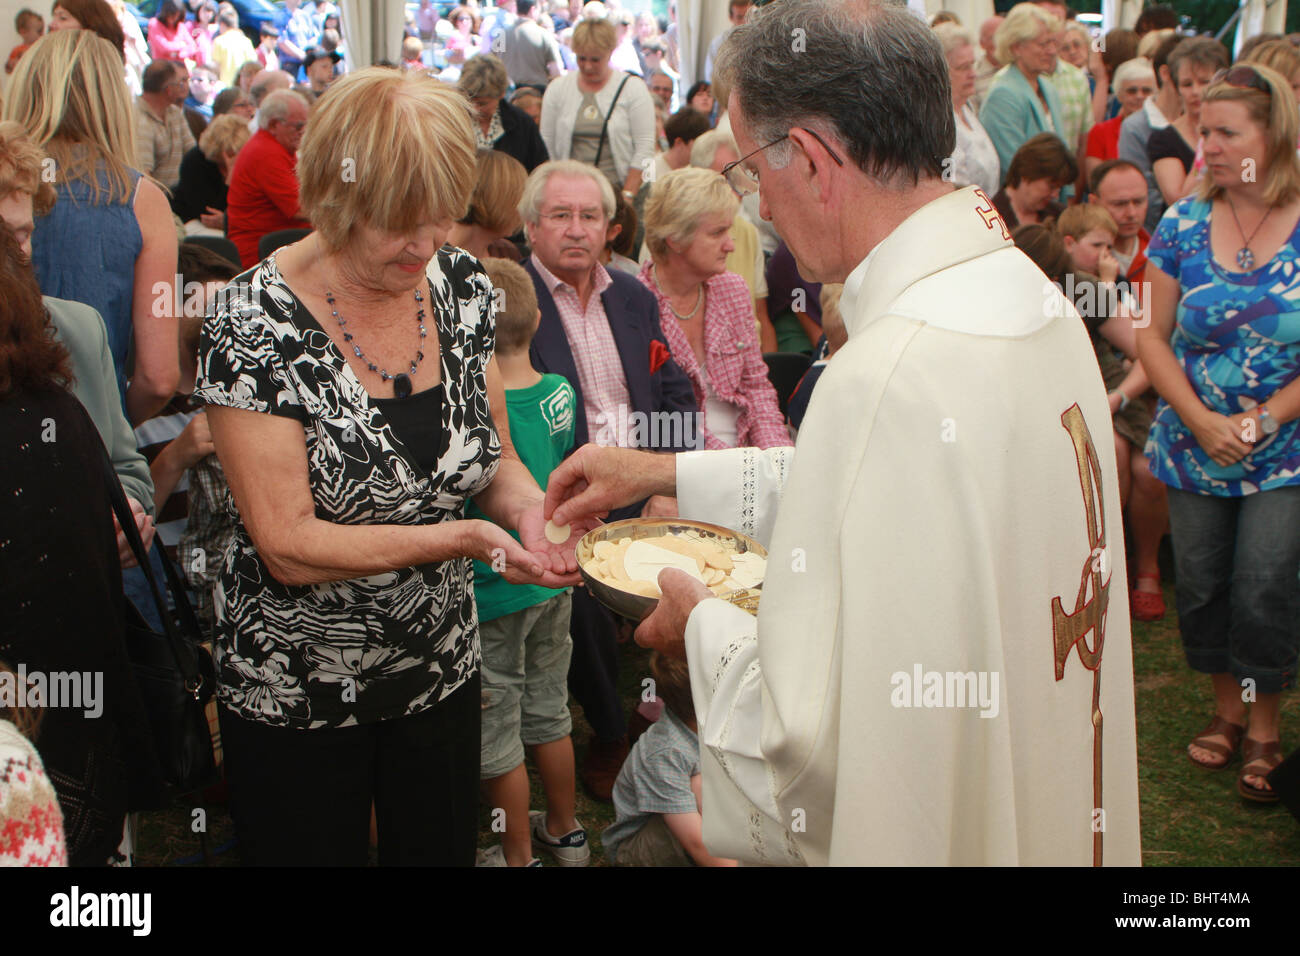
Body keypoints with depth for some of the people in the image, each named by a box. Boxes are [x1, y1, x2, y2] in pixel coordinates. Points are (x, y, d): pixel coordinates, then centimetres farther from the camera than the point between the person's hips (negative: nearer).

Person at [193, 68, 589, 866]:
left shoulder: (461, 285, -5)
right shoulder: (256, 324, -21)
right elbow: (287, 546, -22)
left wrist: (529, 506, -17)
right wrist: (459, 538, -30)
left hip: (443, 669, 5)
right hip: (296, 697, -4)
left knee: (445, 848, 20)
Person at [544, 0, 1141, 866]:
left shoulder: (892, 375, -32)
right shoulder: (1025, 291, -1)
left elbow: (808, 745, -30)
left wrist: (702, 624, -10)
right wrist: (669, 472, 17)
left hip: (938, 828, -8)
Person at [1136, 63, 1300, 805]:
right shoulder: (1183, 224, -2)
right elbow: (1153, 336, 1)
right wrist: (1201, 421, -10)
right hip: (1194, 445, 3)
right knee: (1202, 588, 9)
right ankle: (1227, 709, 30)